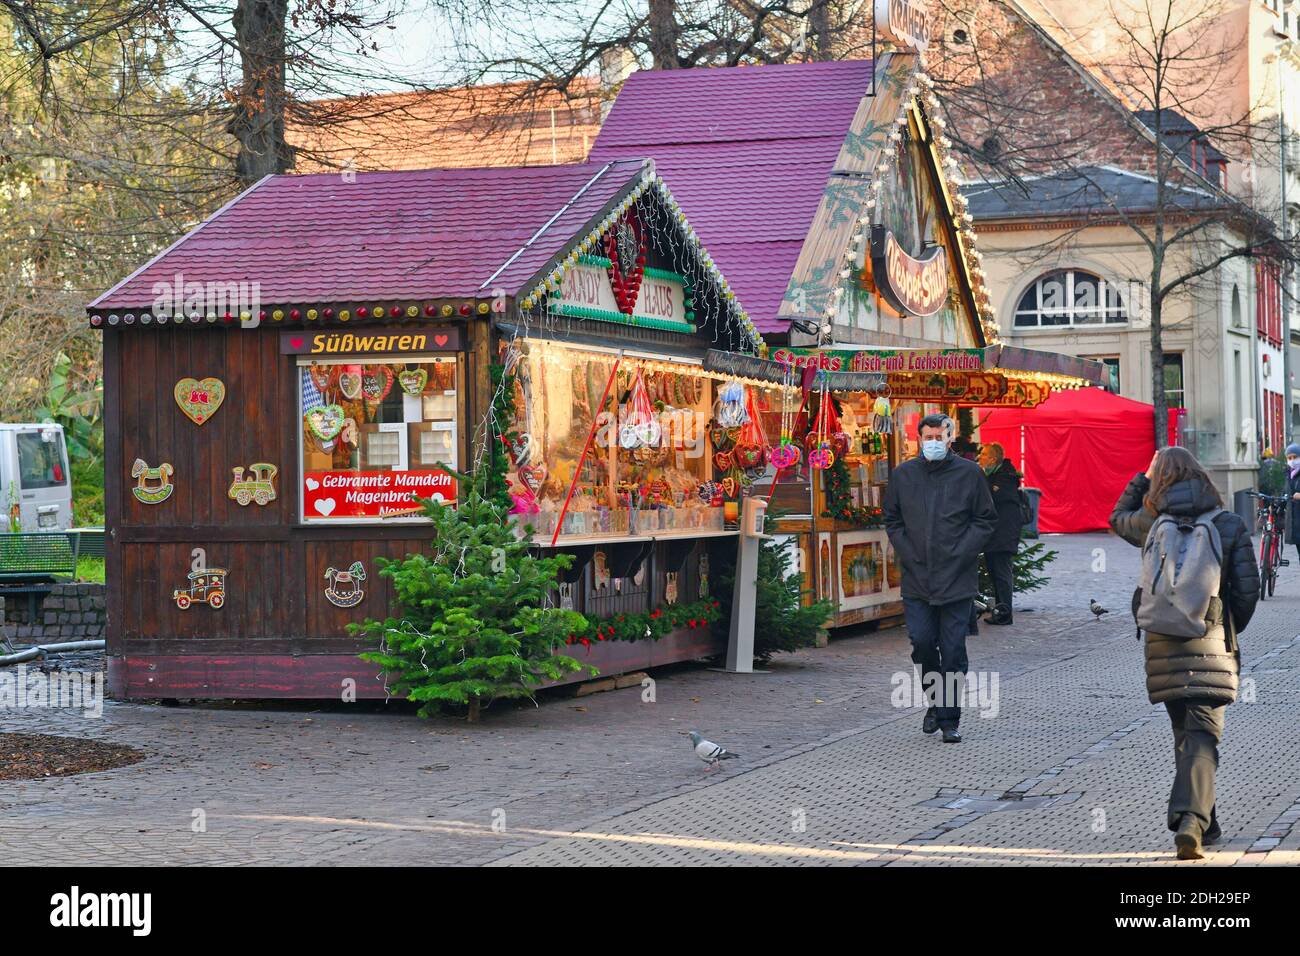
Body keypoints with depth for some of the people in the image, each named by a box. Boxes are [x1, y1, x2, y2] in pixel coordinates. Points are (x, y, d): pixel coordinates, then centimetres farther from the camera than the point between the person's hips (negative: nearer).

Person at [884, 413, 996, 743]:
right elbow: (892, 520, 14)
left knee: (953, 650, -1)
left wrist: (961, 553, -6)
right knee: (922, 642, -4)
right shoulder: (903, 475, 7)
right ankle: (935, 701, 21)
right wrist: (908, 553, 1)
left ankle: (950, 719, 7)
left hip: (957, 578, -2)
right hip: (917, 578, 2)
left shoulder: (969, 473, 1)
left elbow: (985, 519, 4)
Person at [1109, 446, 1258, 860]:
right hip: (1211, 646, -2)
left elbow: (1118, 519, 24)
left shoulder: (1151, 522, 1)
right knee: (1204, 734, -5)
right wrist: (1230, 628, 16)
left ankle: (1202, 823, 20)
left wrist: (1141, 480, 28)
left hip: (1163, 644, 2)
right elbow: (1248, 587, 1)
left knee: (1184, 734, 15)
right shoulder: (1229, 525, 0)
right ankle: (1192, 818, -24)